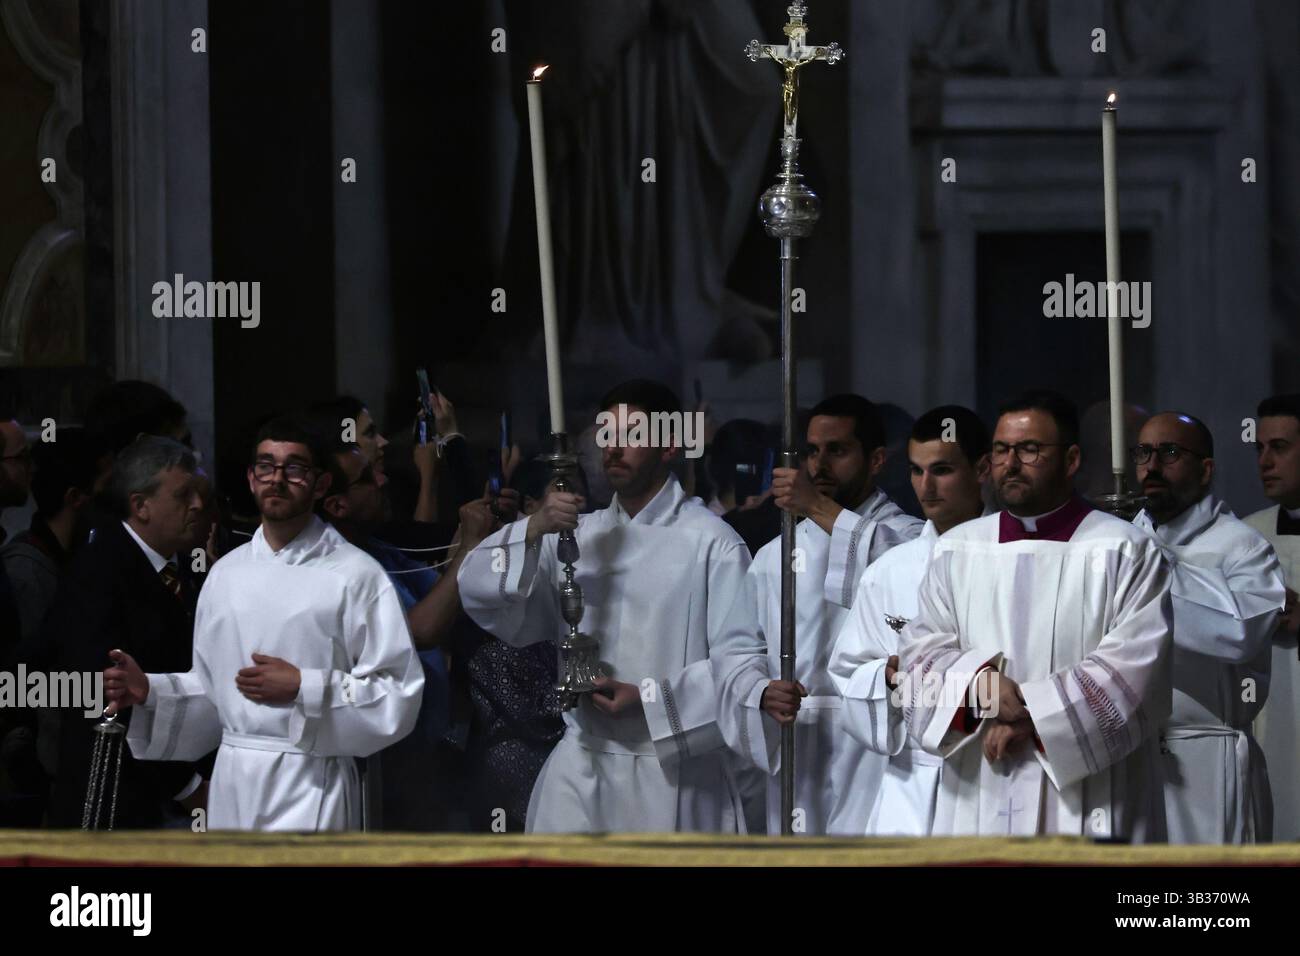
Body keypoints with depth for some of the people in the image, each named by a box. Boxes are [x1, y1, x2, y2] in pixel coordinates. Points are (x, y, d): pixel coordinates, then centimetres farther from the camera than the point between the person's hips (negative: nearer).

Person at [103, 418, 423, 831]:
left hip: (309, 786, -5)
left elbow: (398, 695, -9)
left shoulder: (355, 575, -5)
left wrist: (303, 688, -16)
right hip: (233, 782, 5)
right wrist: (149, 691, 1)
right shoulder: (226, 573, 12)